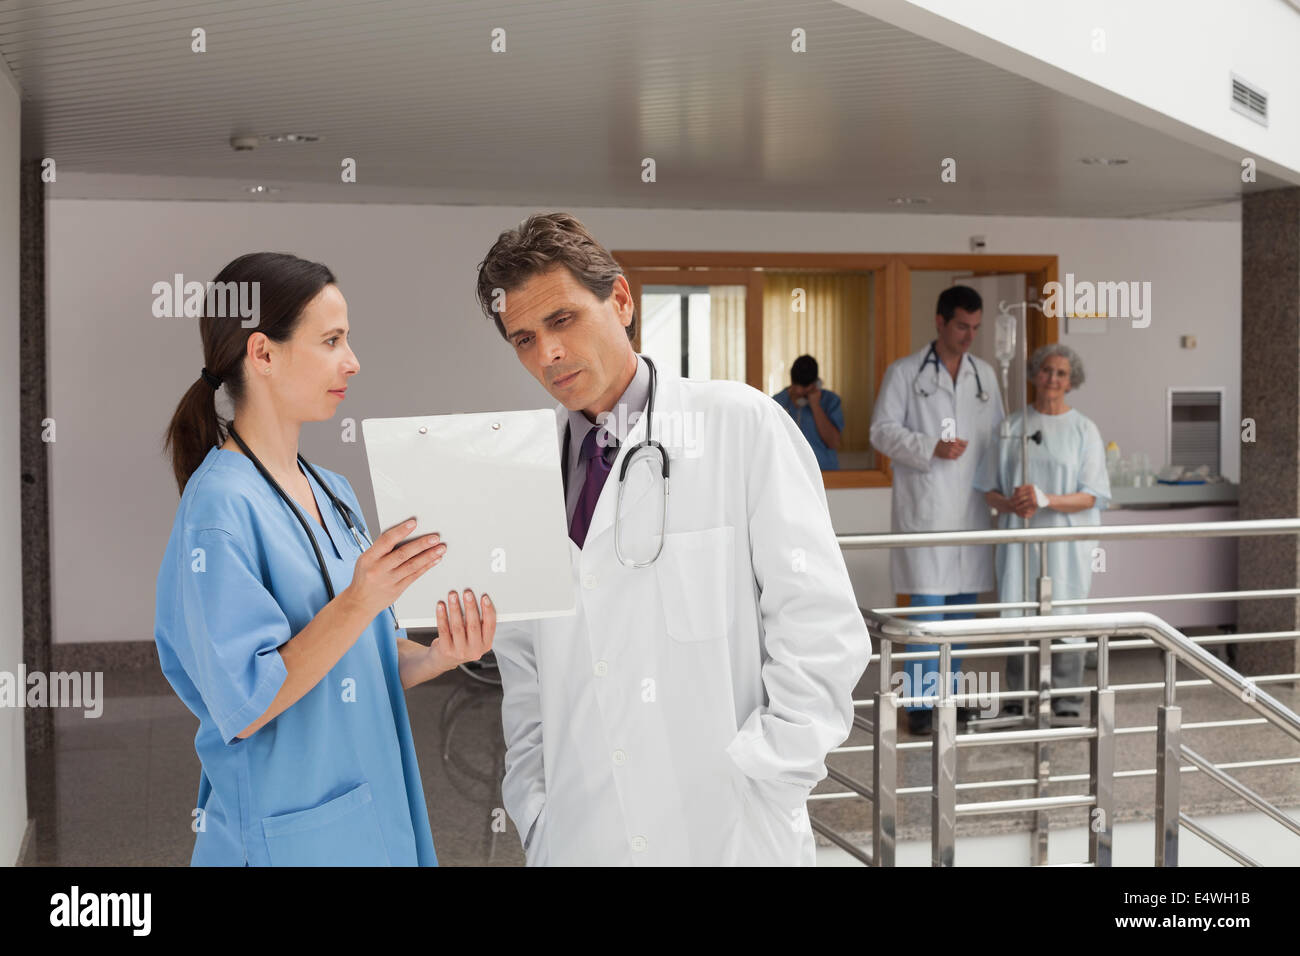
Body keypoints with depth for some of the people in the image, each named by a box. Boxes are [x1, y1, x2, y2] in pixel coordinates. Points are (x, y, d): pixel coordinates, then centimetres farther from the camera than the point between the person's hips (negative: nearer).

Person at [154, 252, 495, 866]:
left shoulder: (333, 492, 6)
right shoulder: (220, 505, -18)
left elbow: (366, 663, 10)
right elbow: (243, 706, -21)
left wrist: (438, 656, -9)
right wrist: (358, 602, -28)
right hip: (287, 836, -7)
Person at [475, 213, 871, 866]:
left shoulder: (742, 426, -6)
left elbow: (822, 636, -9)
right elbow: (521, 671, 12)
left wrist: (748, 791, -13)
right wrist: (535, 819, 3)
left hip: (726, 836, -3)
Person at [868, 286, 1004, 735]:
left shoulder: (985, 374, 13)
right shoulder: (904, 372, -1)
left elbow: (999, 433, 19)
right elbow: (882, 431, -6)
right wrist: (932, 448, -17)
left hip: (971, 508, 5)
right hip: (925, 508, -5)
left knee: (963, 605, 10)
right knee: (928, 606, -7)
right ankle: (919, 702, 1)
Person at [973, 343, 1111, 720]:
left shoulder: (1084, 430, 3)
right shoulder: (1011, 427, 8)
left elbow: (1091, 496, -3)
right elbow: (989, 489, 9)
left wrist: (1047, 500, -19)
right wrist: (1011, 505, -13)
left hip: (1065, 541, -2)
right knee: (1017, 618, 3)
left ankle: (1066, 707, 8)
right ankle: (1018, 700, 15)